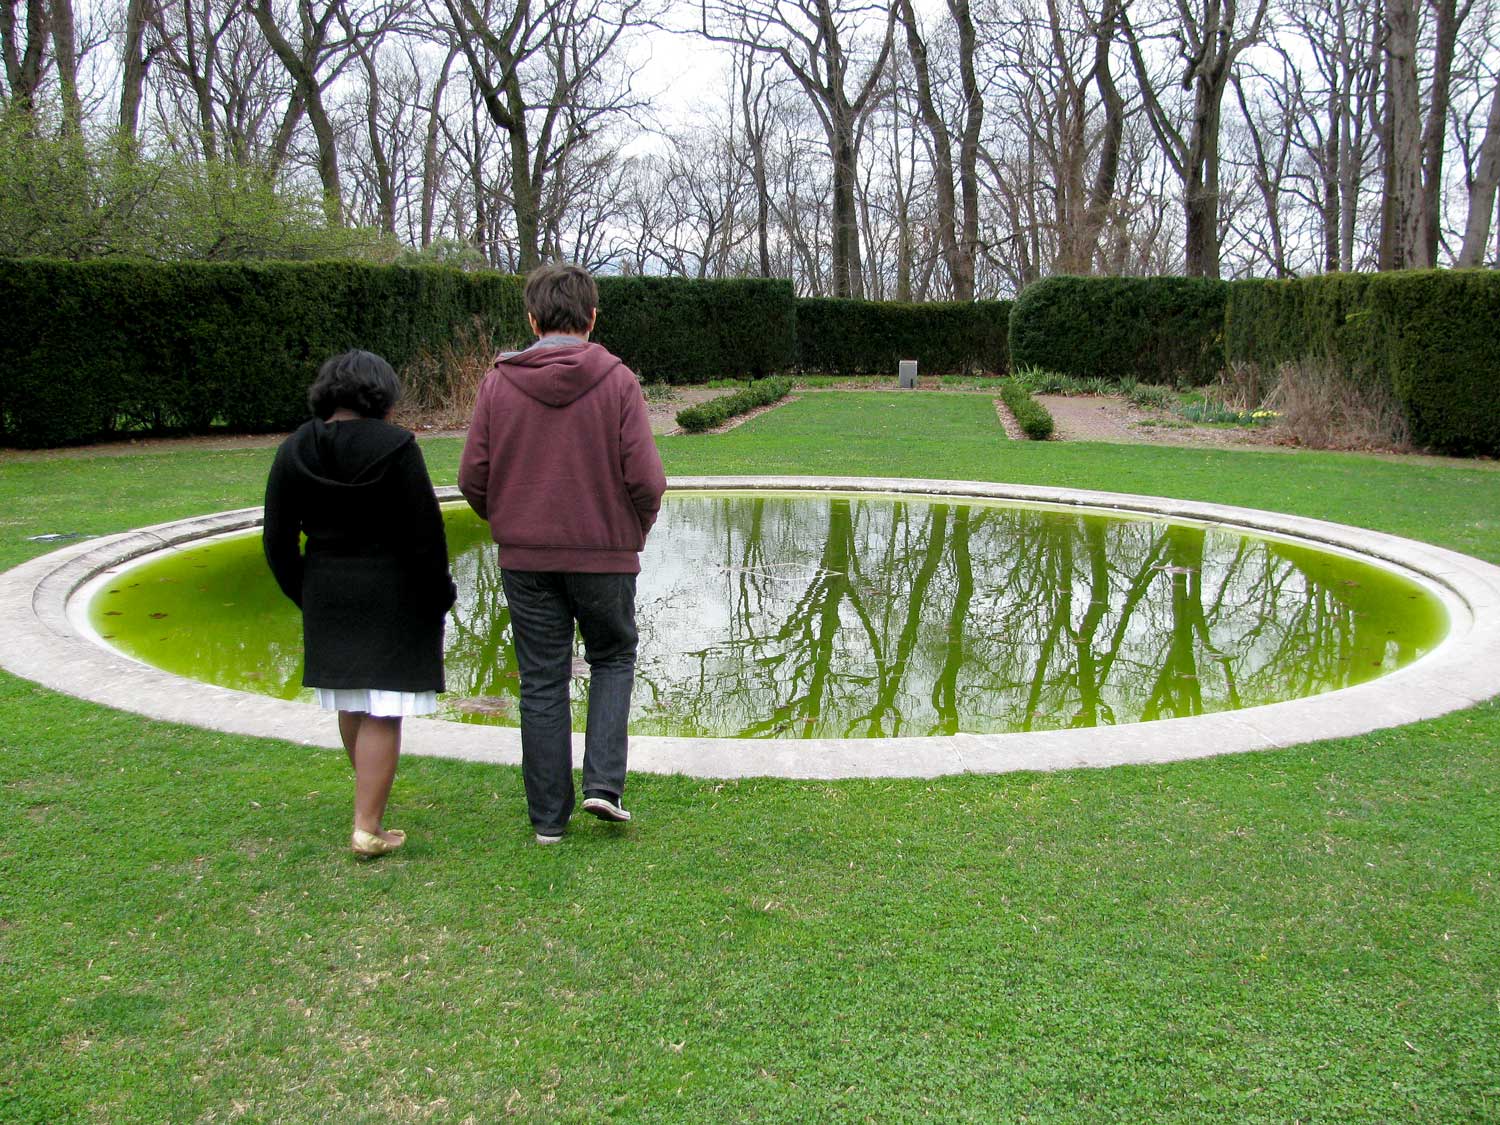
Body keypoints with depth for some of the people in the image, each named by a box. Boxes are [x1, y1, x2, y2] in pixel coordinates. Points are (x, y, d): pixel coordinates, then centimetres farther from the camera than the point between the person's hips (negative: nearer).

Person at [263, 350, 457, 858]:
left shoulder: (295, 450, 2)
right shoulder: (394, 446, -12)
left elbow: (278, 540, 5)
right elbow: (424, 530, -12)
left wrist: (305, 595, 17)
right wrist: (439, 596, -1)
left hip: (327, 593, 5)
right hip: (393, 595, -5)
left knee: (352, 705, 19)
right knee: (383, 713, -1)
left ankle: (371, 803, 37)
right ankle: (367, 828, -1)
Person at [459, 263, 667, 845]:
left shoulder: (498, 382, -2)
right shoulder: (618, 382, -8)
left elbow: (473, 477, -3)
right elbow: (645, 477, -13)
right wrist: (637, 529, 7)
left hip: (525, 558, 2)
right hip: (605, 556, -1)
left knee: (542, 683, 10)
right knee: (613, 660, 20)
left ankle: (549, 814, 17)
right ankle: (604, 782, 6)